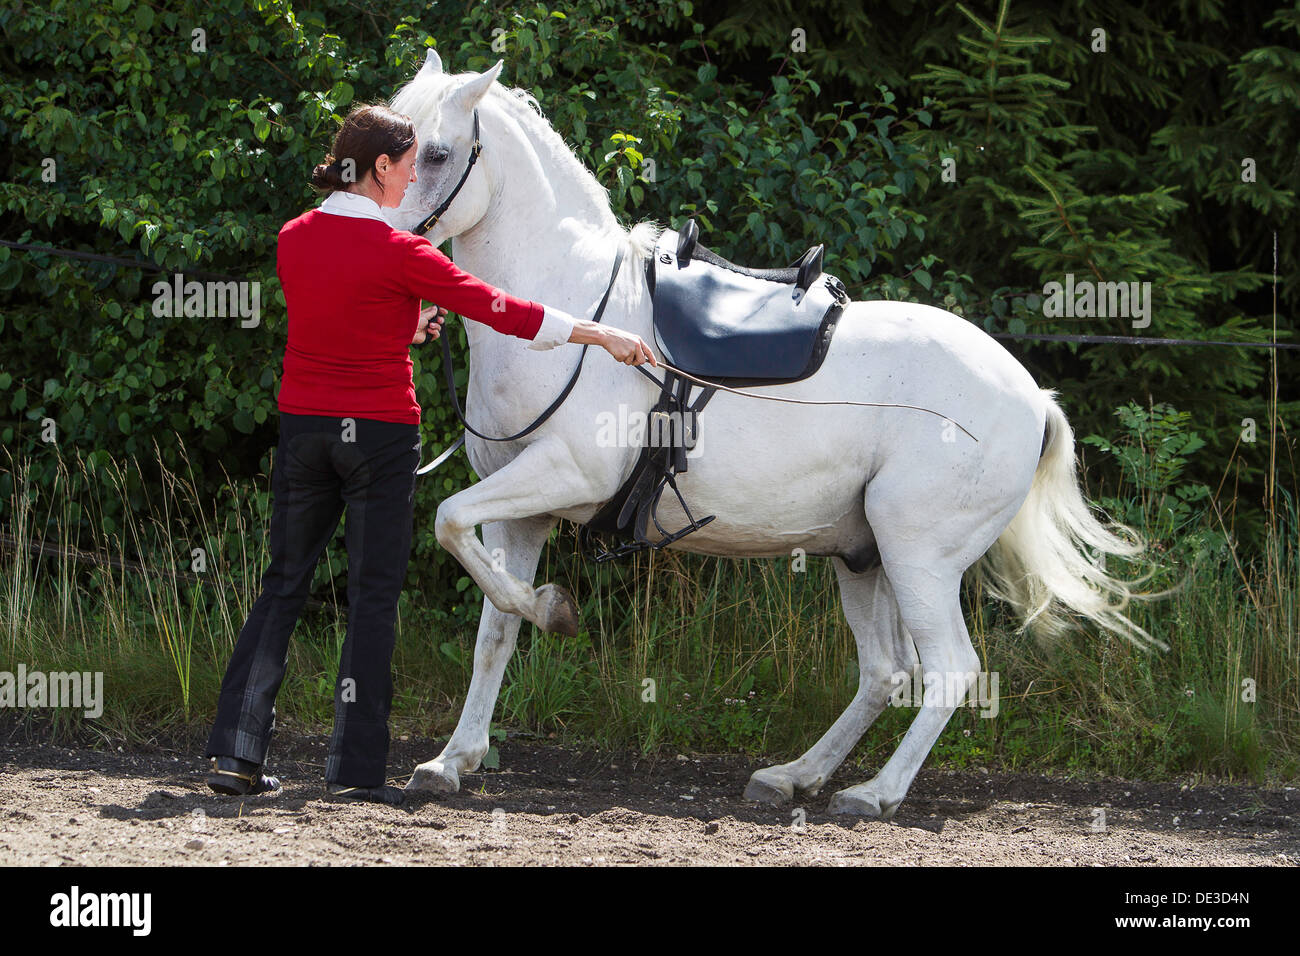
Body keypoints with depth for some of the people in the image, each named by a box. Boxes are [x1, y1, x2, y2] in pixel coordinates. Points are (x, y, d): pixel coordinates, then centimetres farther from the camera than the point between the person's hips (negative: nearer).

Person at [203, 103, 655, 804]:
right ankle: (356, 768, 1)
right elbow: (500, 310, -10)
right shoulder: (398, 254, -14)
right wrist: (604, 336, -3)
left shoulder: (293, 239, 3)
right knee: (373, 595, 2)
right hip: (378, 433, -5)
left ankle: (235, 753, 6)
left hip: (303, 426, 5)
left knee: (283, 586, 12)